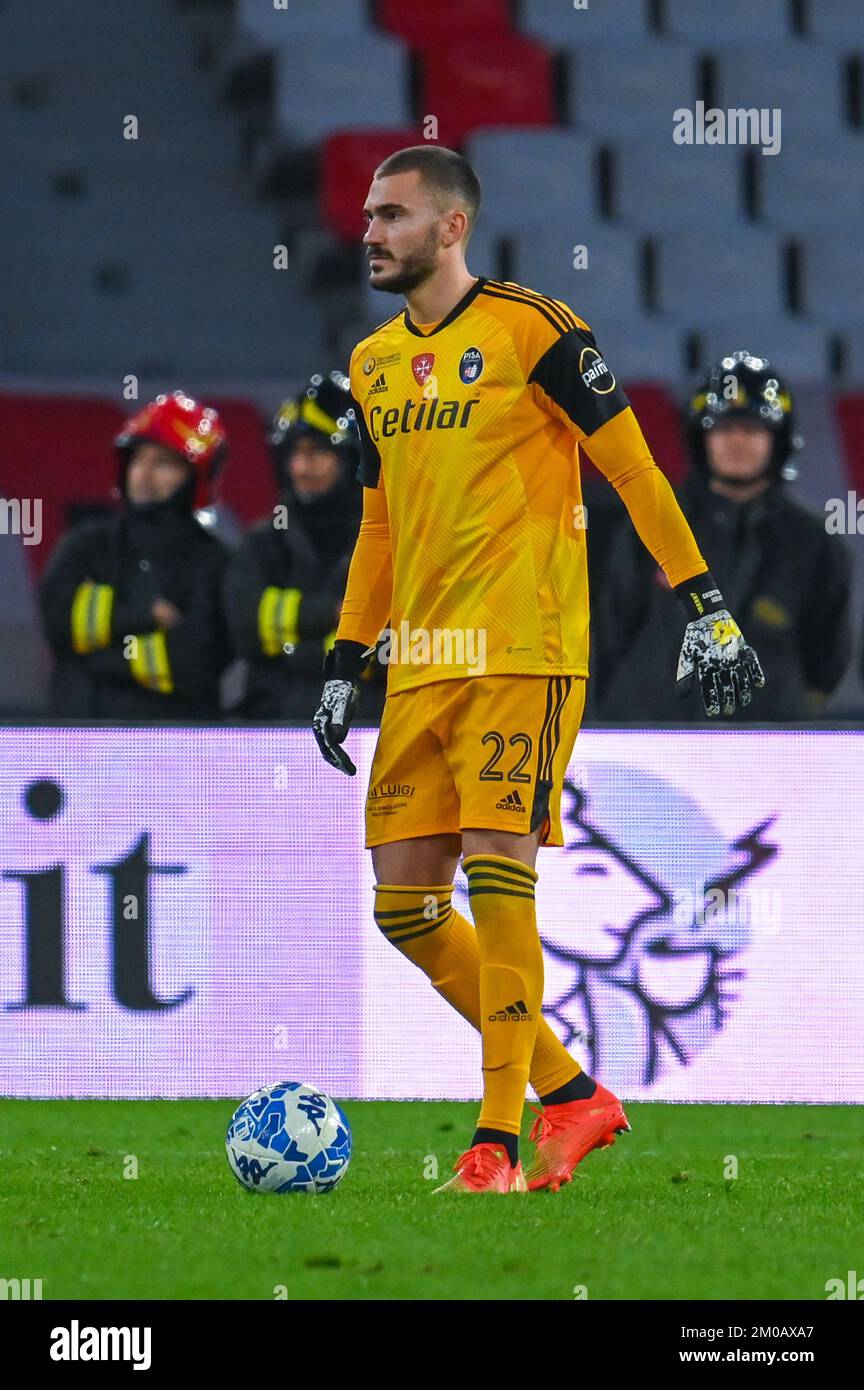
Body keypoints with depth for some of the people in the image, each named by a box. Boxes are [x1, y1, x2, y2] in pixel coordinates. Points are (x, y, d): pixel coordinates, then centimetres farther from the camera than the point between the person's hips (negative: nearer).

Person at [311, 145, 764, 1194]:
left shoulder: (530, 328, -5)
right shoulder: (374, 365, 16)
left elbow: (633, 471, -4)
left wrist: (706, 608, -8)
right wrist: (343, 666, 20)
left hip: (523, 654, -7)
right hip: (421, 664, 7)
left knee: (496, 874, -15)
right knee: (403, 904, 2)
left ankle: (499, 1144, -11)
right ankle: (574, 1097, 14)